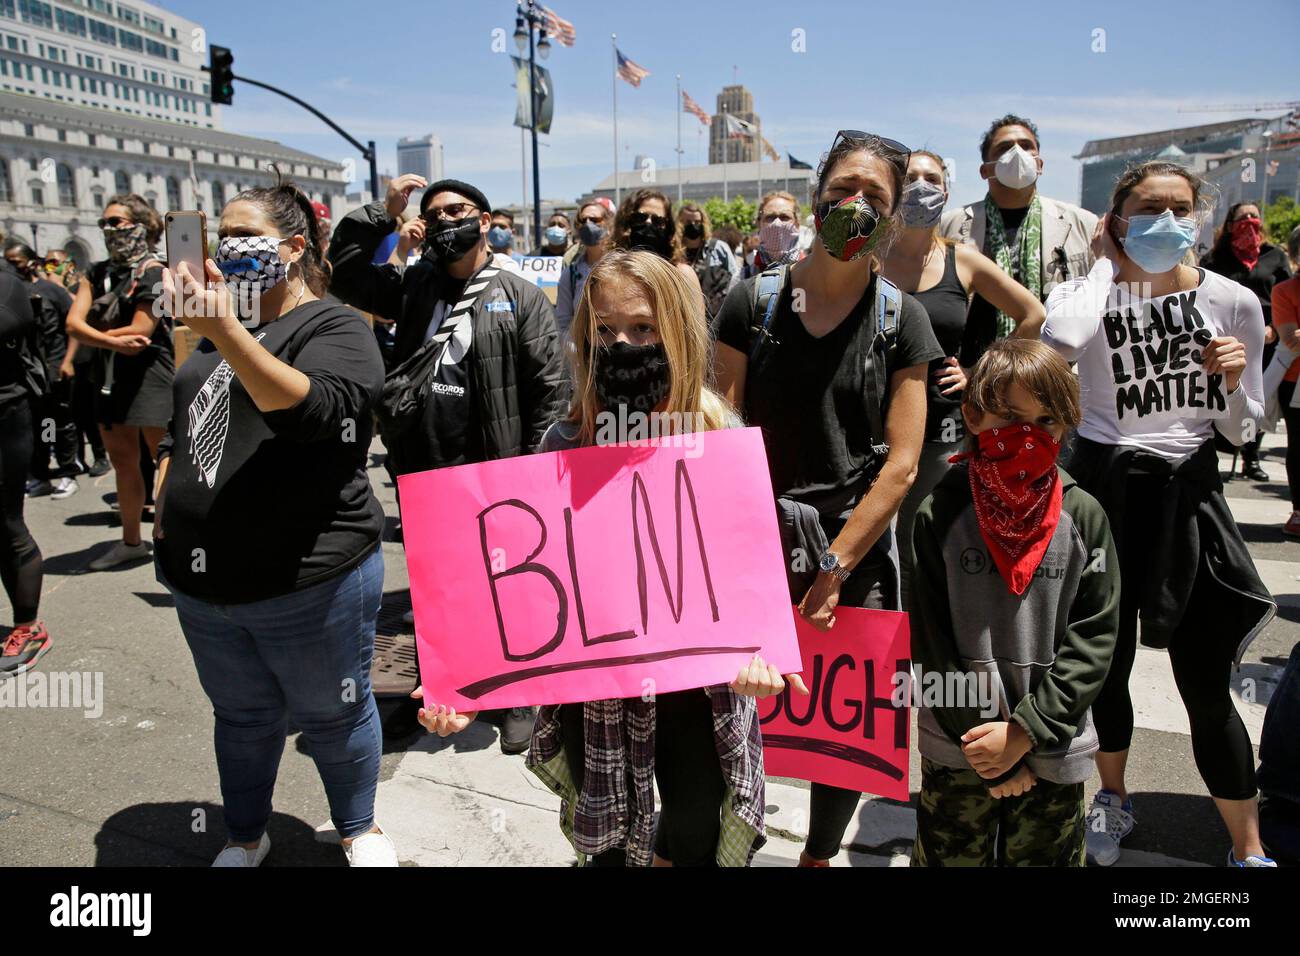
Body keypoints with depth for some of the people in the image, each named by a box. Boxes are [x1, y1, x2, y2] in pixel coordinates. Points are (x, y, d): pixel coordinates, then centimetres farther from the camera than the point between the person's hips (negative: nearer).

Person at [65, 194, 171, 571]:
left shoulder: (153, 272, -8)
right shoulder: (98, 273, 12)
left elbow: (140, 331, -15)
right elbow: (73, 324, -1)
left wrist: (96, 334, -2)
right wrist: (114, 341, -18)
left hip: (151, 374, -7)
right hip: (110, 376, 7)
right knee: (122, 460, 14)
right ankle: (131, 541, 26)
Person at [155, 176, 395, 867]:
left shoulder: (334, 328, -9)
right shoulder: (215, 327, 14)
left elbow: (312, 408, -30)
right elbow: (181, 425, 24)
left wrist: (226, 330, -39)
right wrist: (165, 505, 13)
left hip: (306, 582, -6)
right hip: (203, 579, 7)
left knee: (333, 715, 12)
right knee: (241, 715, 22)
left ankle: (359, 831, 36)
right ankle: (245, 837, 43)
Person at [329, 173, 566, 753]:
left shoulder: (520, 297, -1)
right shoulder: (414, 287, 12)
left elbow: (549, 385, -5)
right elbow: (344, 272, 10)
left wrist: (535, 466, -10)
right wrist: (383, 212, 4)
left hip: (494, 478, -4)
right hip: (423, 472, 4)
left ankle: (519, 697, 25)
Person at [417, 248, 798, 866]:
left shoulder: (720, 438, -9)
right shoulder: (565, 444, -8)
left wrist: (754, 648, -28)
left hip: (698, 689, 0)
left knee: (698, 844, 16)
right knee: (607, 849, 17)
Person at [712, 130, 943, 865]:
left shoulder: (901, 320, 1)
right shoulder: (754, 303, 1)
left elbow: (900, 465, -4)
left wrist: (832, 569, -9)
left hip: (856, 554, 1)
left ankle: (819, 853, 36)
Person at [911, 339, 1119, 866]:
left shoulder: (1083, 518, -6)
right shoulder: (941, 515, -10)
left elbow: (1094, 636, -6)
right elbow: (931, 639, -8)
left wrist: (1024, 732, -13)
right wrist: (987, 748, -9)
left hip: (1053, 747, 1)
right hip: (958, 747, -1)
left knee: (1045, 857, 17)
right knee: (948, 858, 14)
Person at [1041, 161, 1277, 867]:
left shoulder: (1234, 302, 1)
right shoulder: (1094, 292, -5)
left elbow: (1241, 431, 8)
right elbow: (1059, 340, -33)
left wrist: (1234, 380, -13)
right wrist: (1108, 265, -16)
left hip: (1188, 492, 1)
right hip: (1104, 489, 0)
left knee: (1205, 683, 3)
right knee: (1107, 660, 15)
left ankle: (1248, 849, 23)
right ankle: (1114, 798, 40)